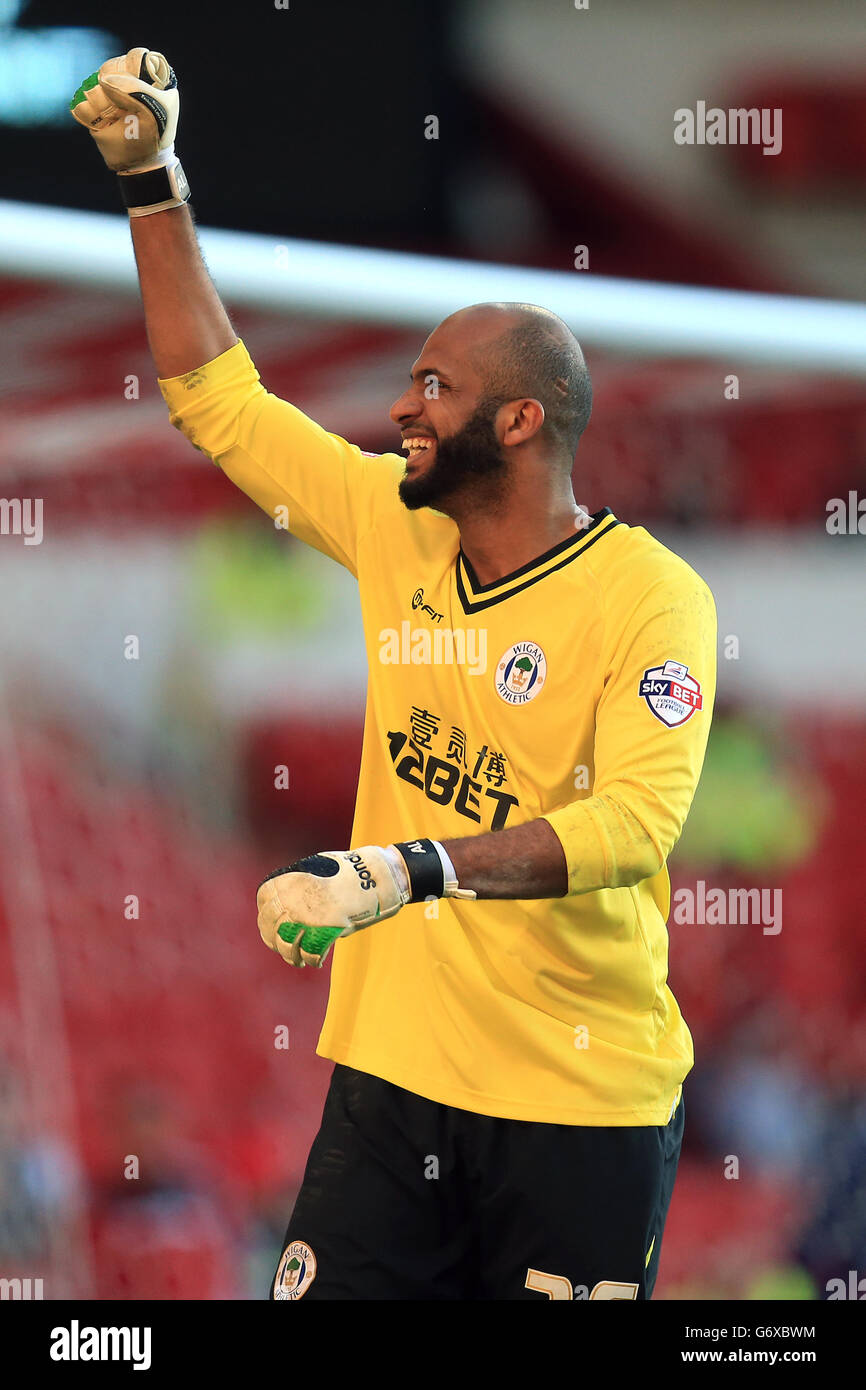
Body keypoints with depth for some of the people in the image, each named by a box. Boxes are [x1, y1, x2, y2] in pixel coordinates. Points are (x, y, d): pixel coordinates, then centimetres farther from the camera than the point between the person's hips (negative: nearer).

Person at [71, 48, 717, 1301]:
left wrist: (413, 868, -34)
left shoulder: (650, 595, -11)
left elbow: (637, 819, -24)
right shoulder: (399, 531, 7)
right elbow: (217, 401, 16)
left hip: (584, 1105, -5)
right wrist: (152, 179, 12)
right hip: (393, 1069, 5)